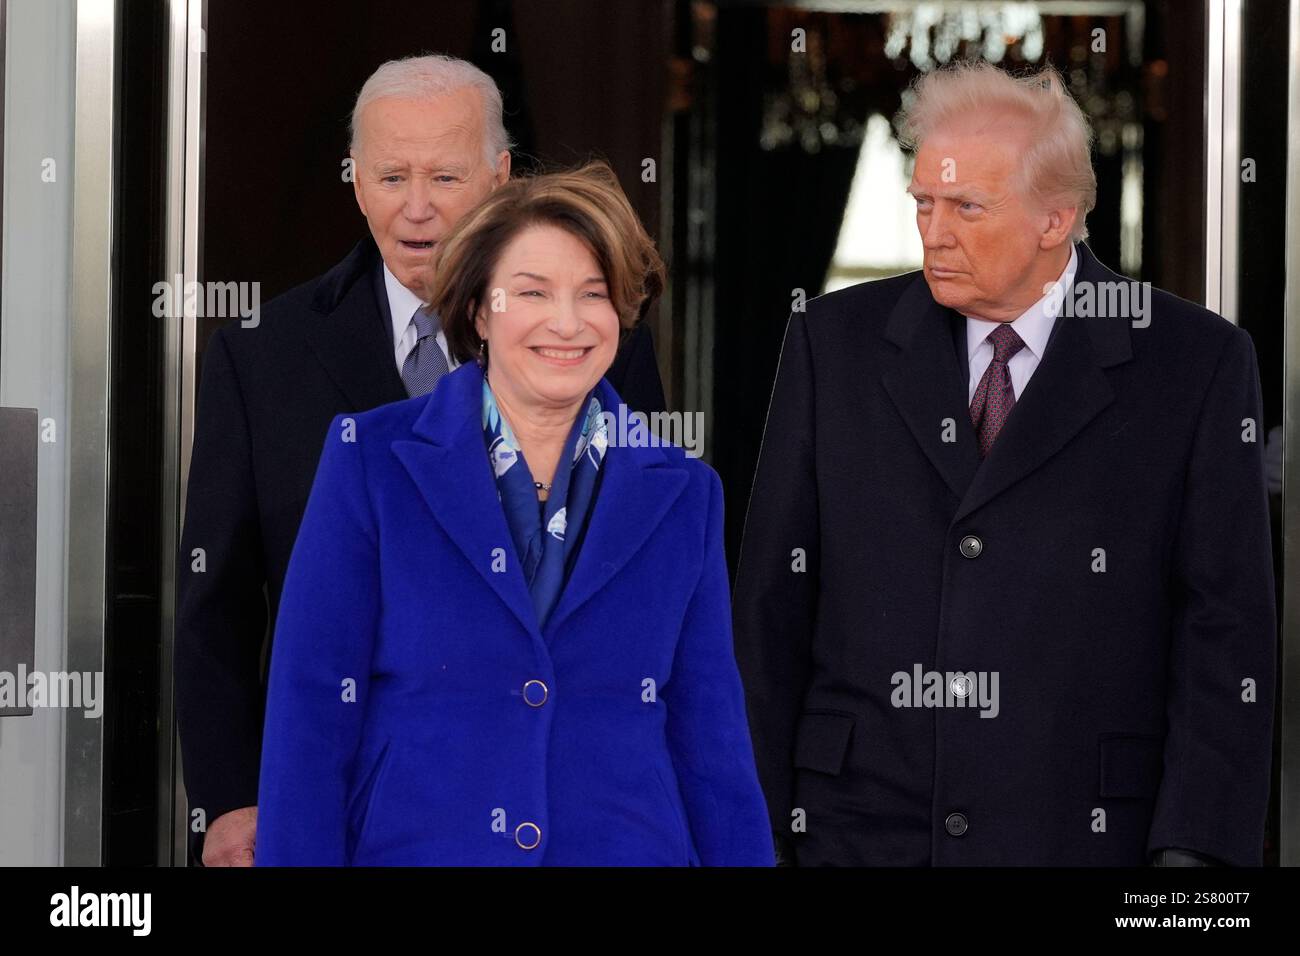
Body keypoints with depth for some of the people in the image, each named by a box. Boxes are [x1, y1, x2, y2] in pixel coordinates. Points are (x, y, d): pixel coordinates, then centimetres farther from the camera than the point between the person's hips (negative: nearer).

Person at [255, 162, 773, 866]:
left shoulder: (682, 494, 6)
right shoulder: (372, 460, 0)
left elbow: (711, 740, 6)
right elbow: (311, 714, -4)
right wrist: (297, 854, -11)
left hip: (628, 848, 2)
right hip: (412, 846, -2)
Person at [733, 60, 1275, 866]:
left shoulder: (1199, 365, -1)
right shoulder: (835, 341, 6)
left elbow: (1226, 630, -4)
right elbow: (771, 603, 7)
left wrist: (1197, 848, -11)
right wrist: (756, 825, 2)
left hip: (1083, 832, -2)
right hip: (862, 830, 2)